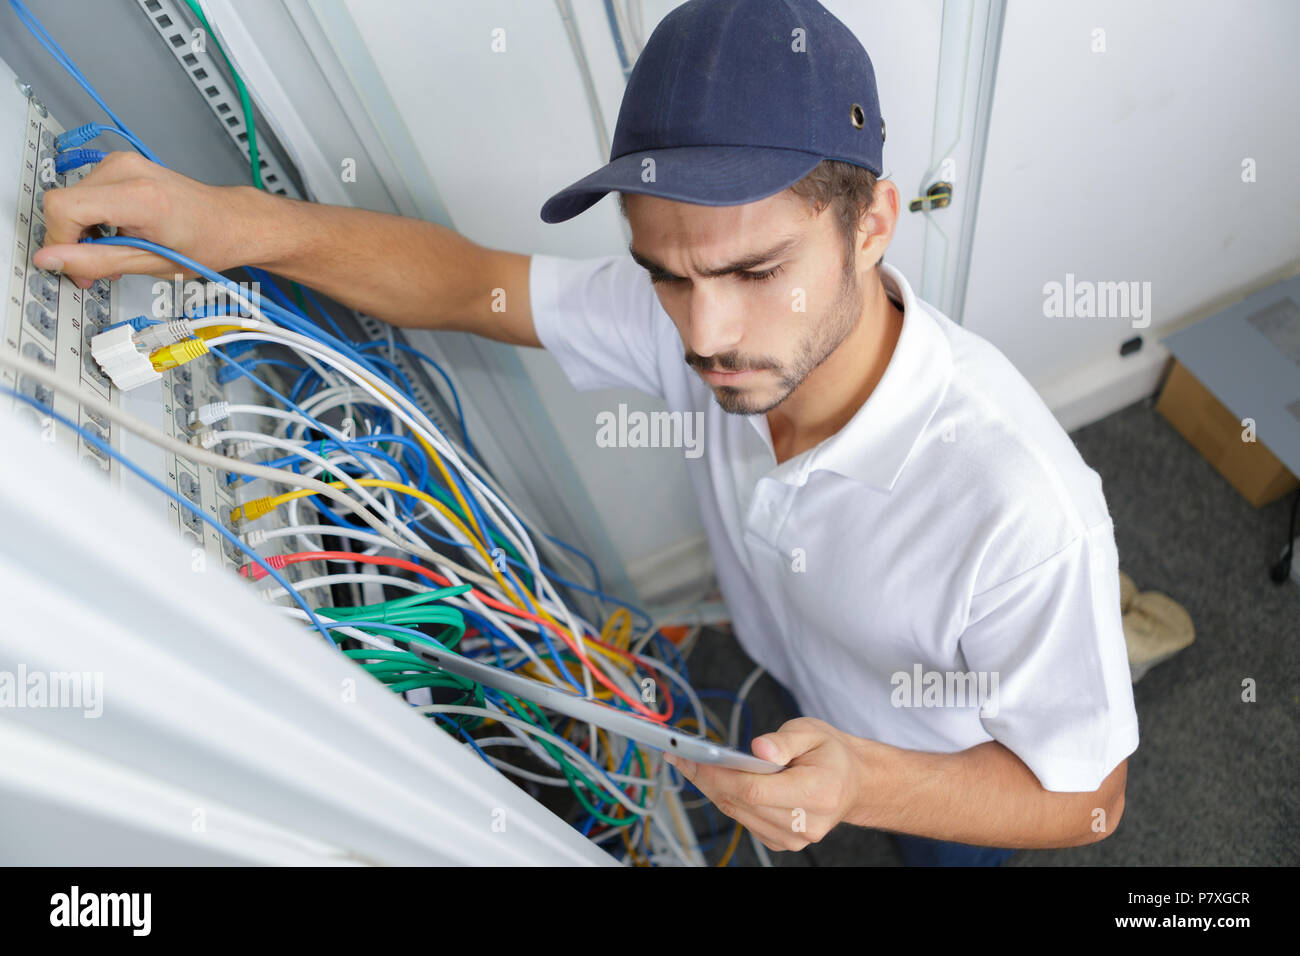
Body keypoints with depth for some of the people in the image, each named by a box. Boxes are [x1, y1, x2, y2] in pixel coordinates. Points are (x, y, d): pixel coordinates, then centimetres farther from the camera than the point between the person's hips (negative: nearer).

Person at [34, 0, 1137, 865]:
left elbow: (1085, 796, -30)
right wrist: (235, 220, -32)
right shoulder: (684, 319, -30)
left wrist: (864, 786, -47)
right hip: (803, 706, 3)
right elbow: (473, 281, -18)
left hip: (951, 778, -2)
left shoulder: (1021, 510, -46)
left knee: (940, 856, 30)